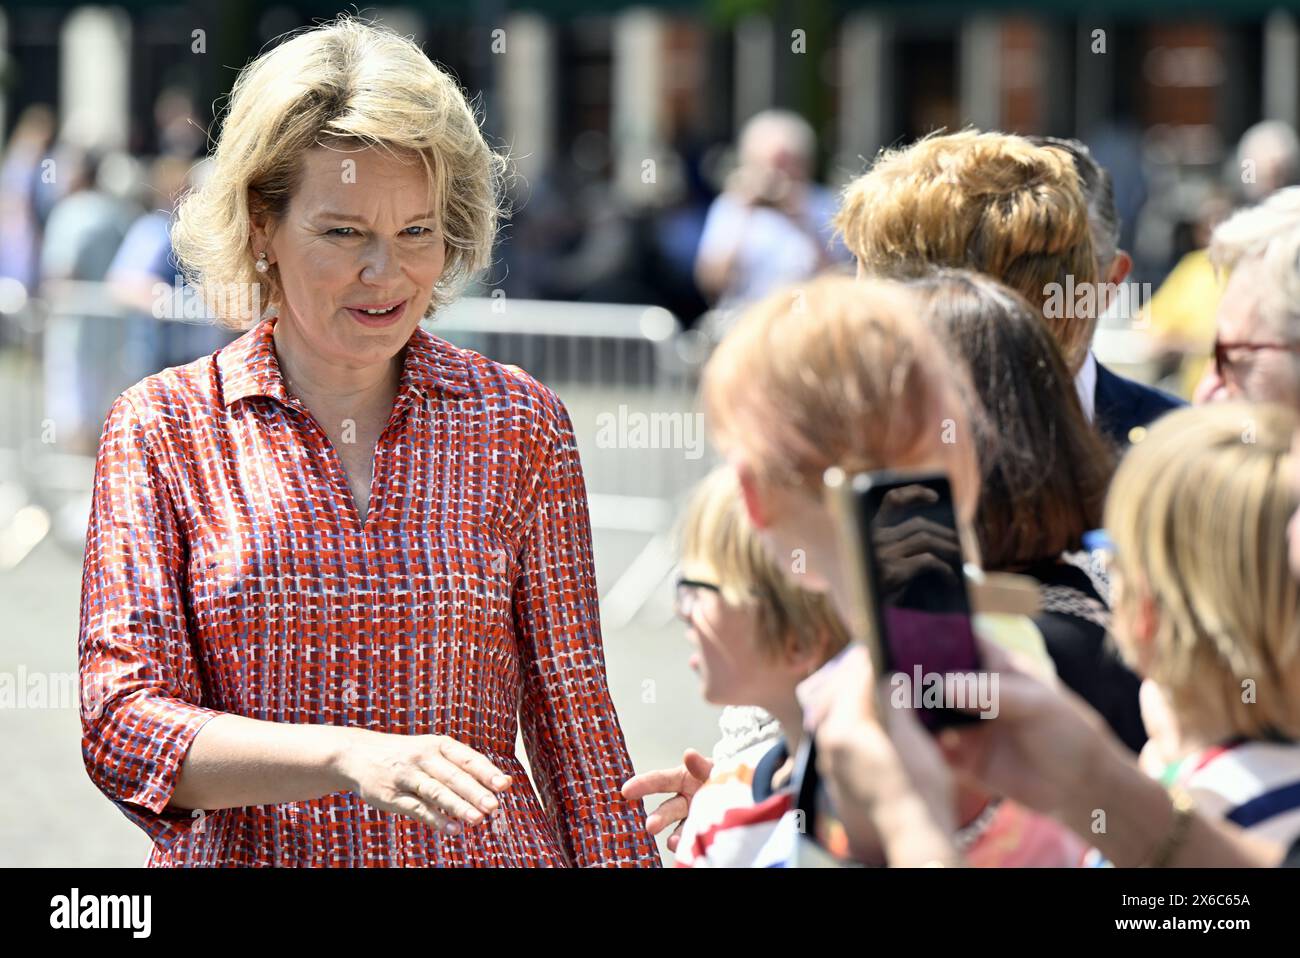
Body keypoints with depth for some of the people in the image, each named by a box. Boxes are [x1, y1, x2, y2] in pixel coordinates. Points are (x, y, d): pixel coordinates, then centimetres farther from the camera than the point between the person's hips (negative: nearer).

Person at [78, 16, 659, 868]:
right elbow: (120, 725, -9)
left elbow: (573, 718, 6)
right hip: (244, 855, -1)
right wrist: (349, 757, -22)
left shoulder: (520, 423, 3)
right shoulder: (163, 429, -1)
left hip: (484, 855, 1)